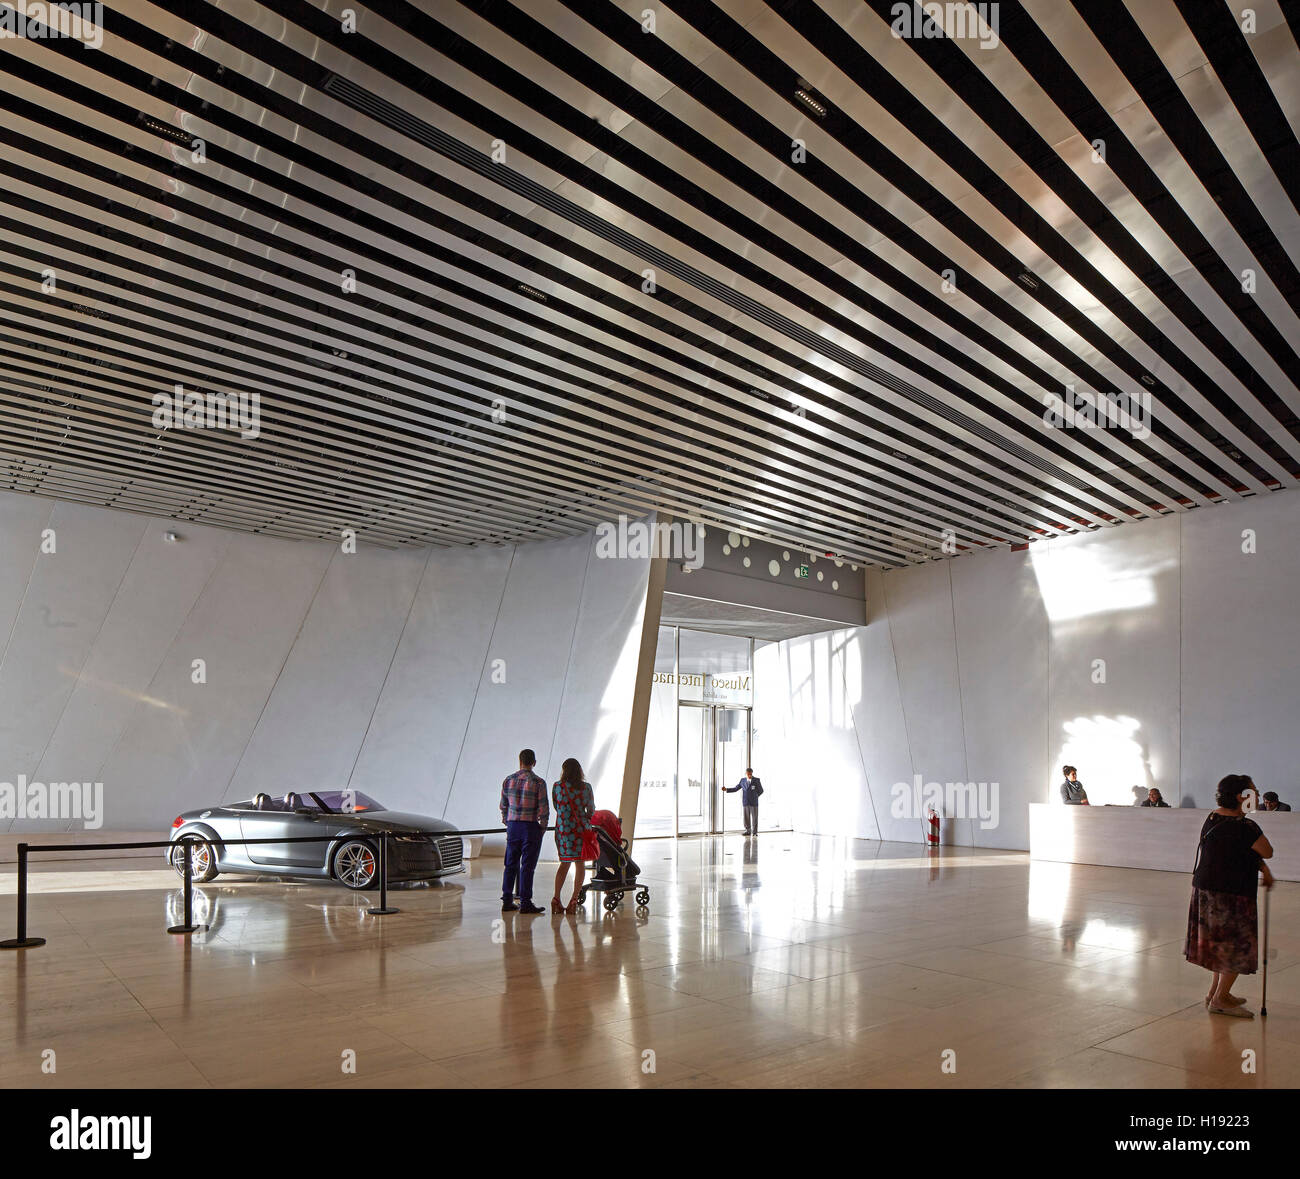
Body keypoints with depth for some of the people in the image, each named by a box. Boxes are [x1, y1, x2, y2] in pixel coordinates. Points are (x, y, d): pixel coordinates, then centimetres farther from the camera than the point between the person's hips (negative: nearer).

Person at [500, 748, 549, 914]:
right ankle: (525, 903, 3)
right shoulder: (538, 782, -9)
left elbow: (503, 806, 10)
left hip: (513, 826, 4)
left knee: (511, 865, 12)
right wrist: (542, 828, 3)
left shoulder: (508, 781, 4)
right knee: (527, 866, 0)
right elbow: (544, 809, -10)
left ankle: (507, 901, 17)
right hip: (531, 827, -4)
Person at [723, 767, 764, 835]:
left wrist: (754, 797, 4)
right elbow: (735, 789, 9)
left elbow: (761, 790, 6)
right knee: (746, 818, 4)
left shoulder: (756, 780, -1)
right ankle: (748, 831, 14)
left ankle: (754, 832, 10)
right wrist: (726, 789, 0)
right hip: (745, 803, 2)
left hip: (753, 803, -2)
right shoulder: (743, 780, 6)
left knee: (754, 818, 1)